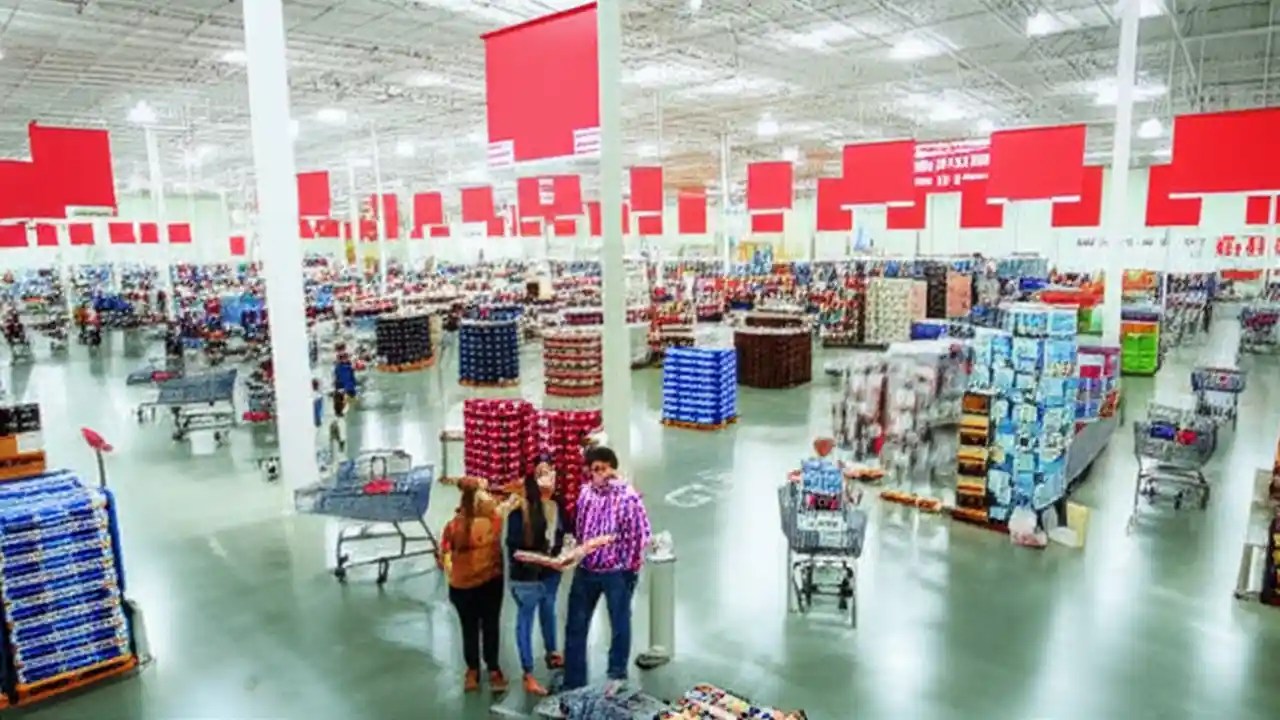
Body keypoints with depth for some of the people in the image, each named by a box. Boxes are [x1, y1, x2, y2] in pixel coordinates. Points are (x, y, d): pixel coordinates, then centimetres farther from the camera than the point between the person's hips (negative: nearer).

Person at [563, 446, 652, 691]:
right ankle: (573, 682, 24)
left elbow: (640, 535, -14)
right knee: (575, 626, 11)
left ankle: (617, 676, 31)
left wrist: (631, 567, -11)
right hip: (585, 569, 5)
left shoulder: (628, 497, -16)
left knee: (619, 626, 11)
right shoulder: (585, 492, 2)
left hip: (617, 572, -5)